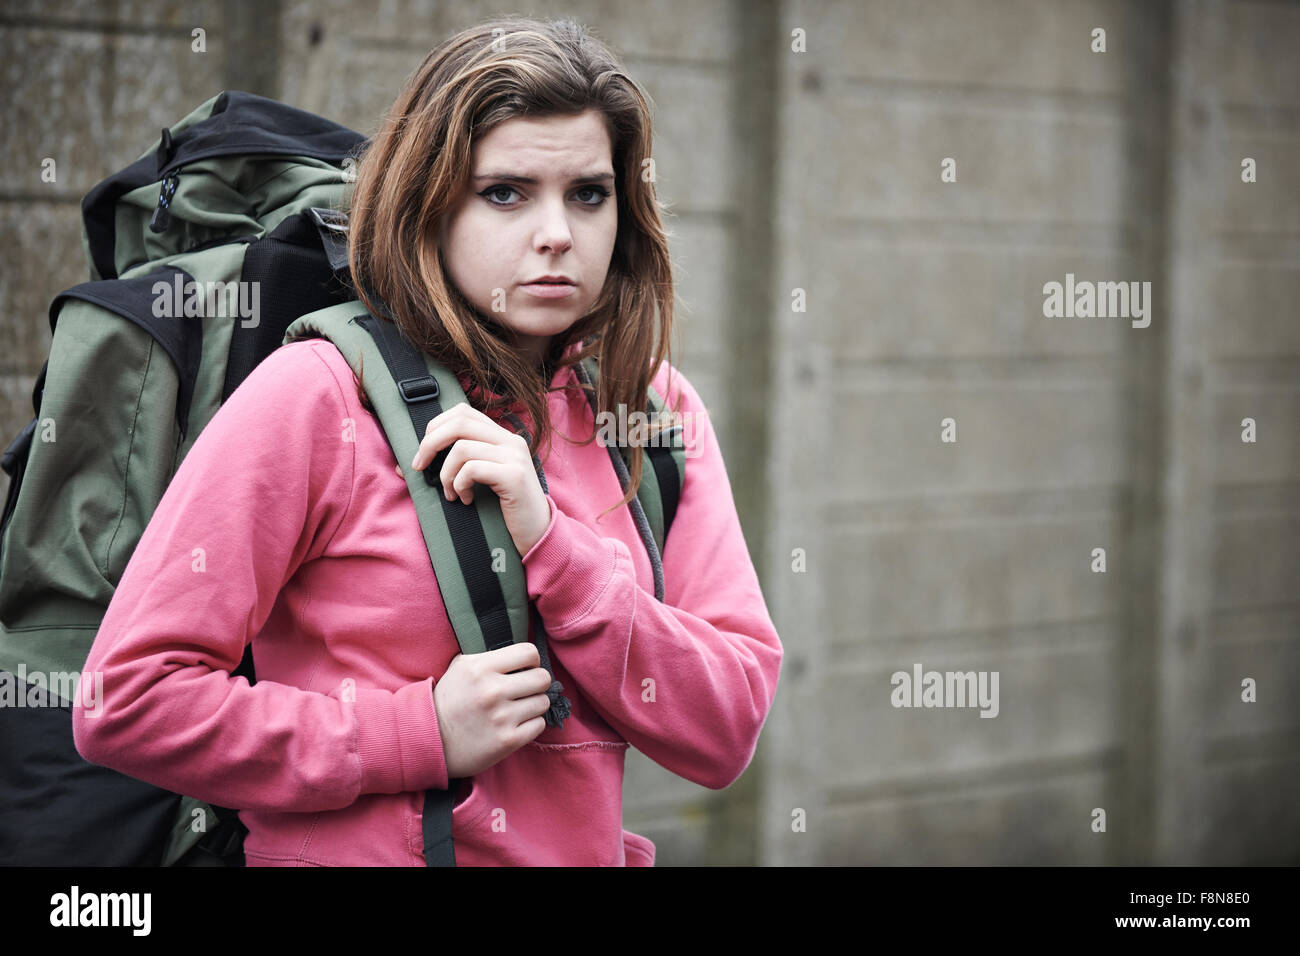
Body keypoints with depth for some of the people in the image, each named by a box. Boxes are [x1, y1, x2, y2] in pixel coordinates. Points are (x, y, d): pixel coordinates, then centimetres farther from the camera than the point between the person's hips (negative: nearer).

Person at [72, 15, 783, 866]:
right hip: (348, 854, -4)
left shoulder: (655, 409, 4)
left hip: (585, 846, 4)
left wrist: (549, 547, -14)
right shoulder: (315, 394, -8)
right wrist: (420, 736, -14)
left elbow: (725, 735, -3)